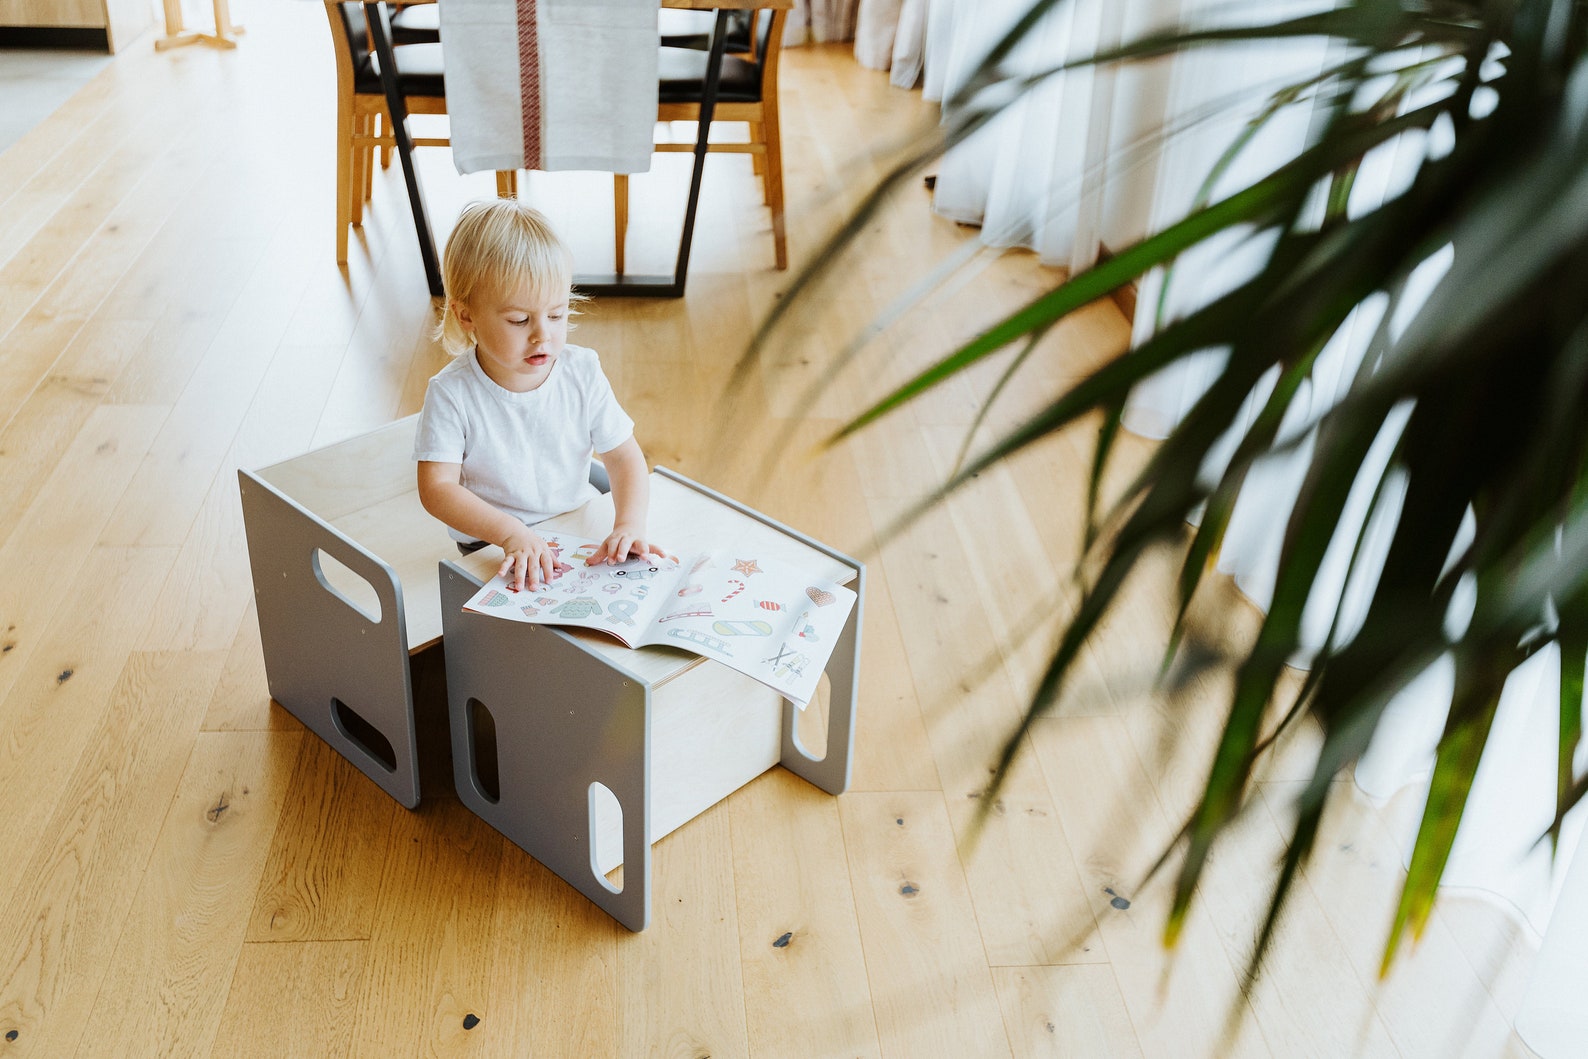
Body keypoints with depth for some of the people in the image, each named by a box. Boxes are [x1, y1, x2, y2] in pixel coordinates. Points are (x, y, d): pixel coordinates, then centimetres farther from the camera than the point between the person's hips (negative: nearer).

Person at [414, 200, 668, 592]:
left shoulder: (583, 373, -6)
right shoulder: (452, 394, -15)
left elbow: (624, 457, -4)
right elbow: (437, 488, -18)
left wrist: (629, 524, -23)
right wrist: (512, 533, -32)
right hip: (493, 546, -3)